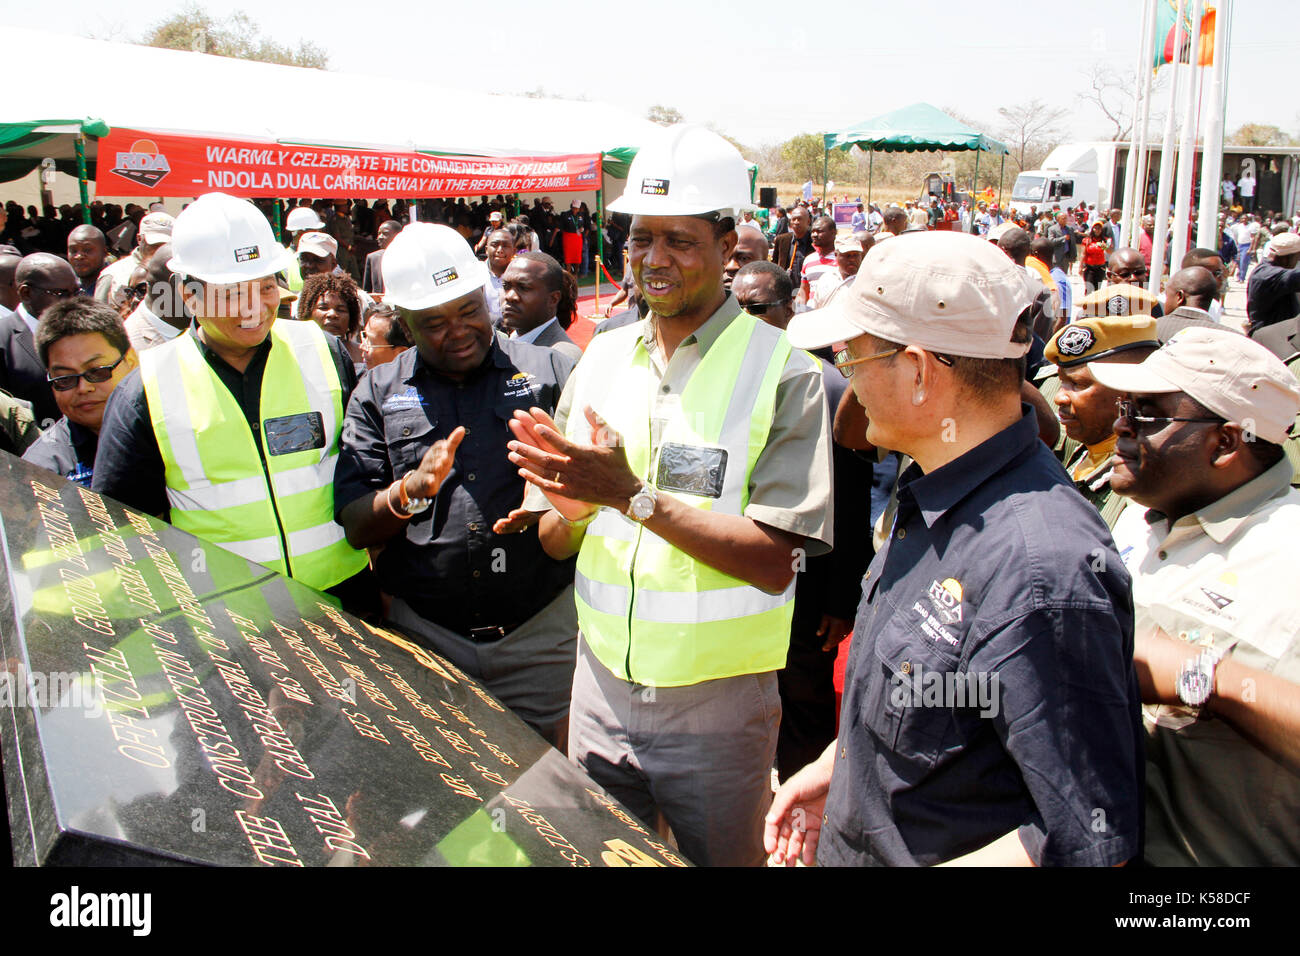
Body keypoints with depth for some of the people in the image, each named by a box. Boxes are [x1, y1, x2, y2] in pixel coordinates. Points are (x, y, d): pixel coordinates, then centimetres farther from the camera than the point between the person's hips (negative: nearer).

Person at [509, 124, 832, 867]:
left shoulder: (783, 372, -12)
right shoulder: (602, 358, 3)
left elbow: (774, 562, -19)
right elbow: (556, 542, 6)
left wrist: (632, 495, -25)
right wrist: (572, 504, -17)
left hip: (718, 700, -4)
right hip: (603, 681, 4)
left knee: (719, 857, 16)